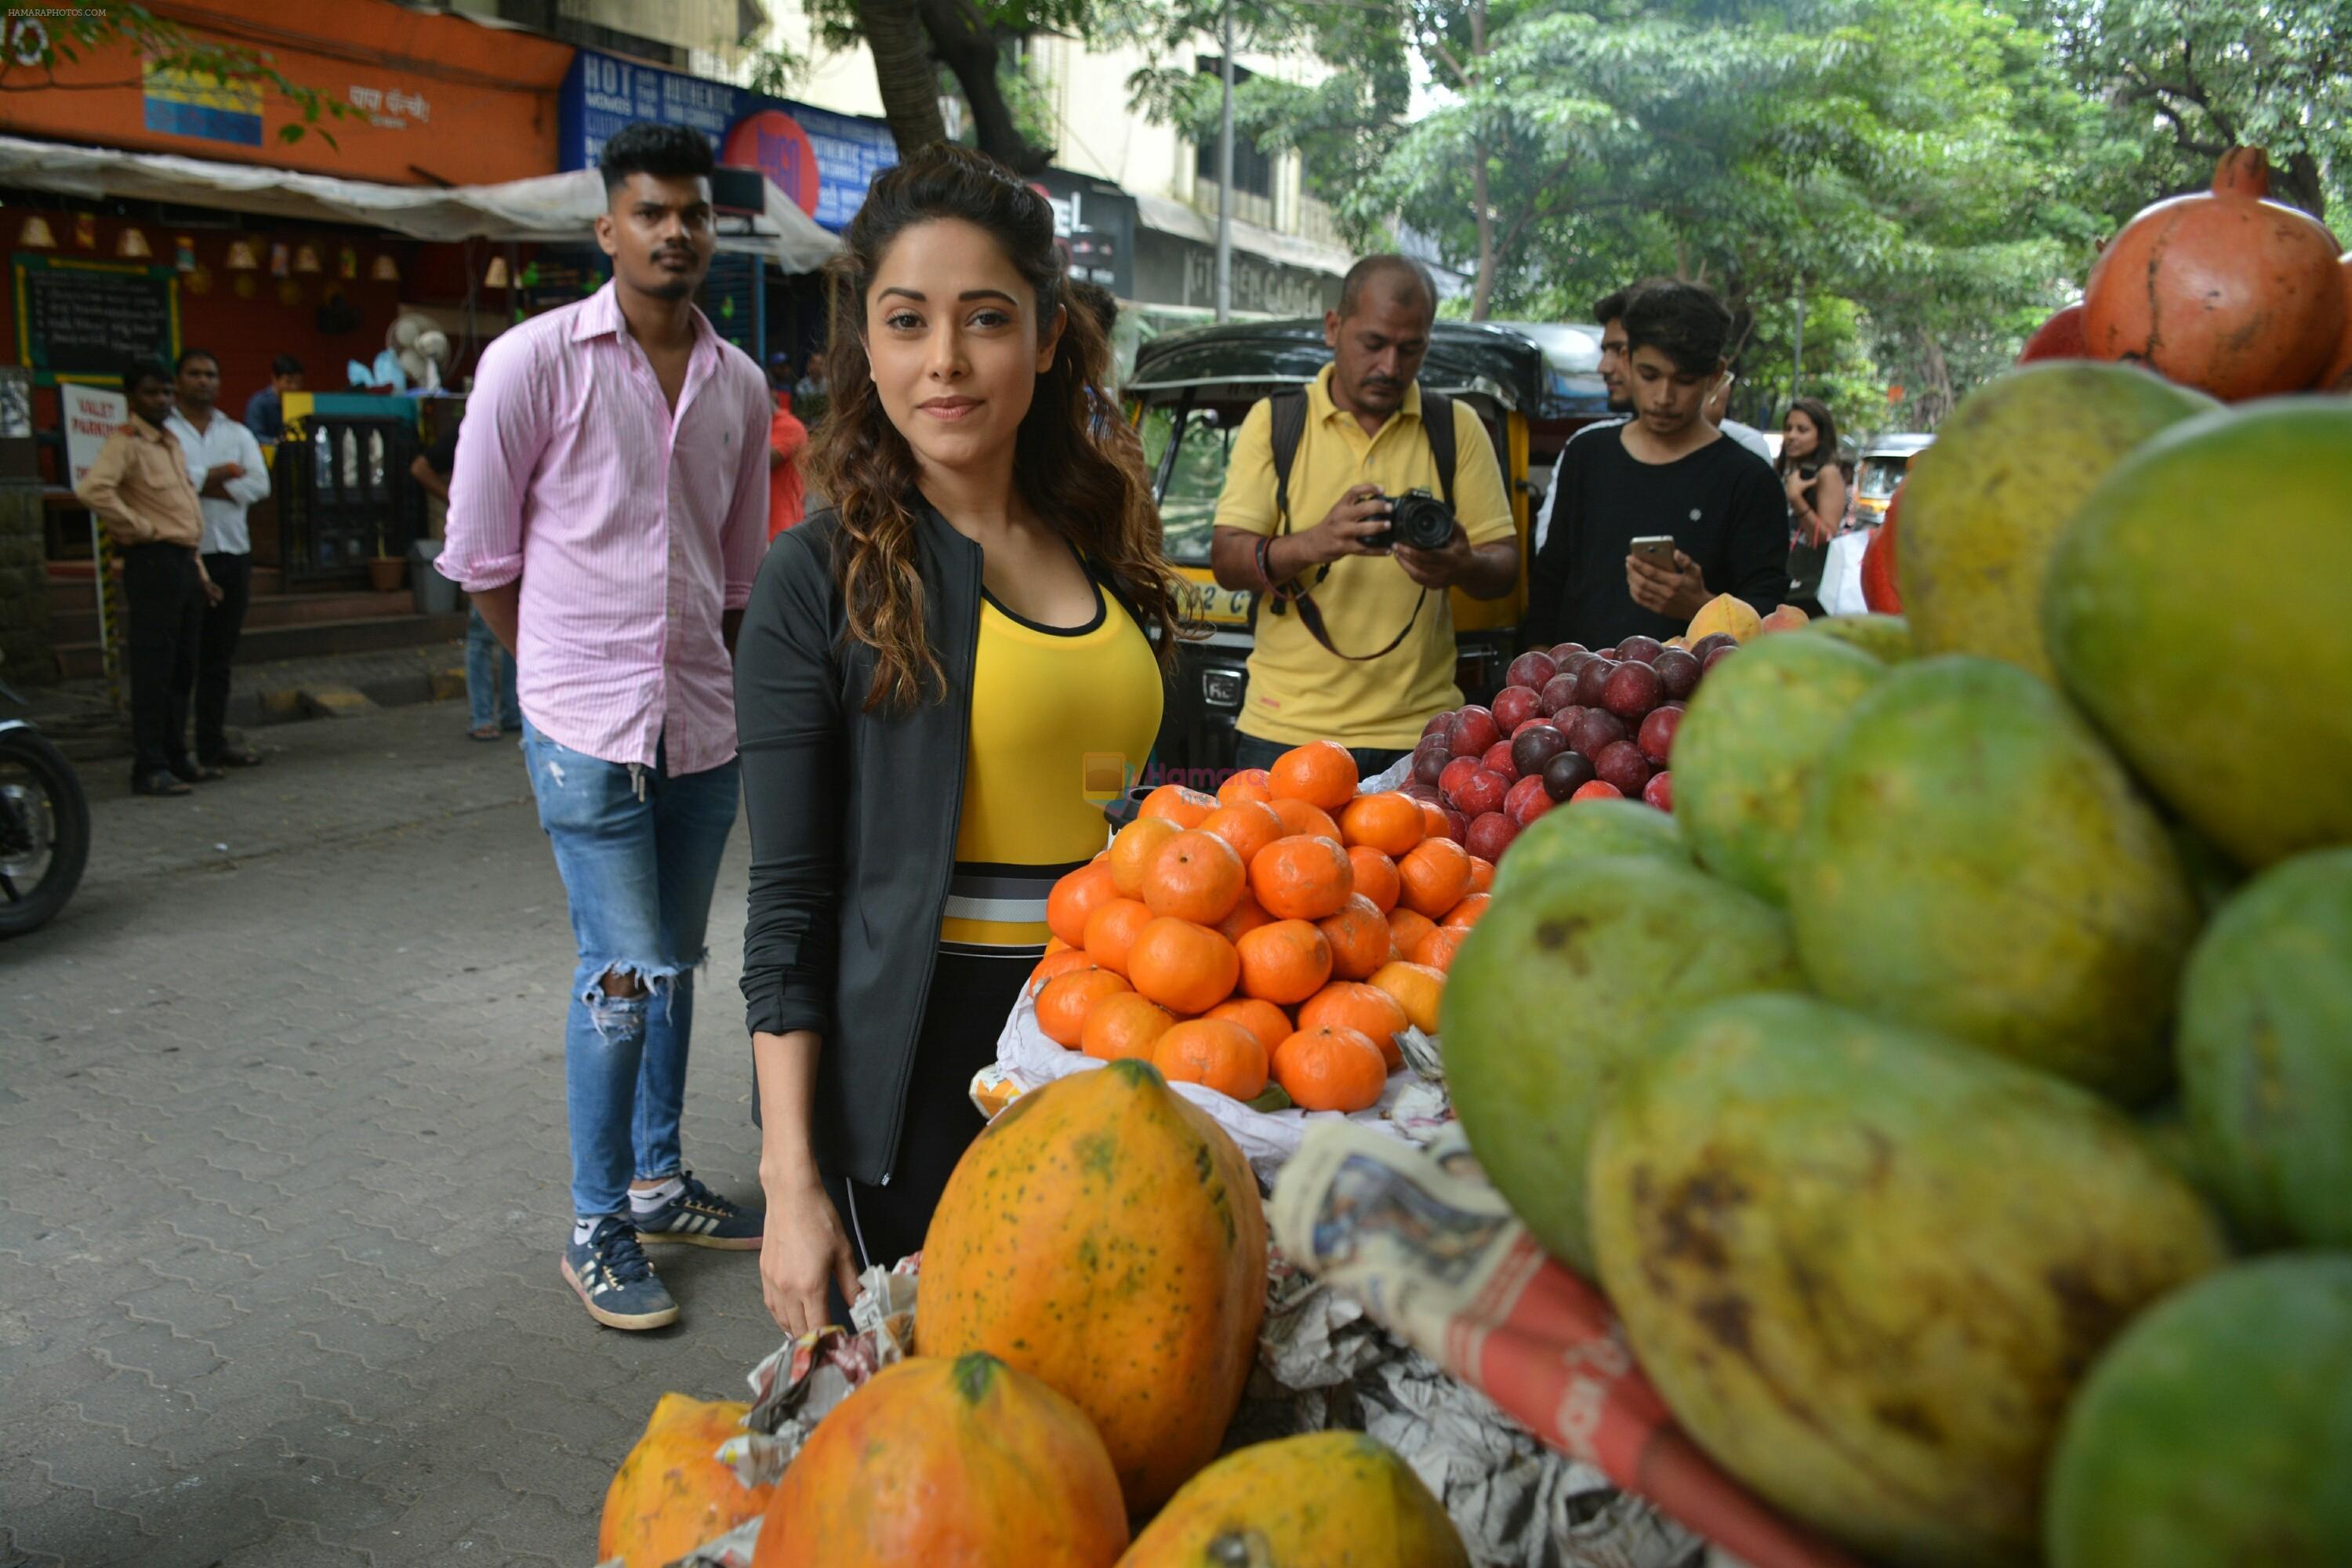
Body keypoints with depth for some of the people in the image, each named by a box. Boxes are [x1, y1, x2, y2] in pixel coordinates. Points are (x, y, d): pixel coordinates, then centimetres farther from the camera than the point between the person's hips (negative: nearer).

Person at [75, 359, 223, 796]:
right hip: (153, 563, -9)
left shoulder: (171, 442, 19)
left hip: (185, 562, 9)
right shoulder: (126, 442, -8)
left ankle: (176, 757, 22)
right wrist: (140, 529, -16)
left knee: (183, 669, 13)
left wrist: (199, 571, 20)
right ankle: (149, 768, -6)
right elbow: (92, 489, -25)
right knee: (154, 669, -8)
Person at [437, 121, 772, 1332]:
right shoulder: (534, 361, -6)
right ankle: (596, 1229, 9)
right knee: (623, 971, -7)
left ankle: (657, 1180, 30)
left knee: (675, 962, 14)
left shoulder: (740, 385, 8)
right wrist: (574, 669, 5)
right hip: (586, 728, -5)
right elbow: (480, 558, -1)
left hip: (703, 726, 5)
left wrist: (706, 672, 15)